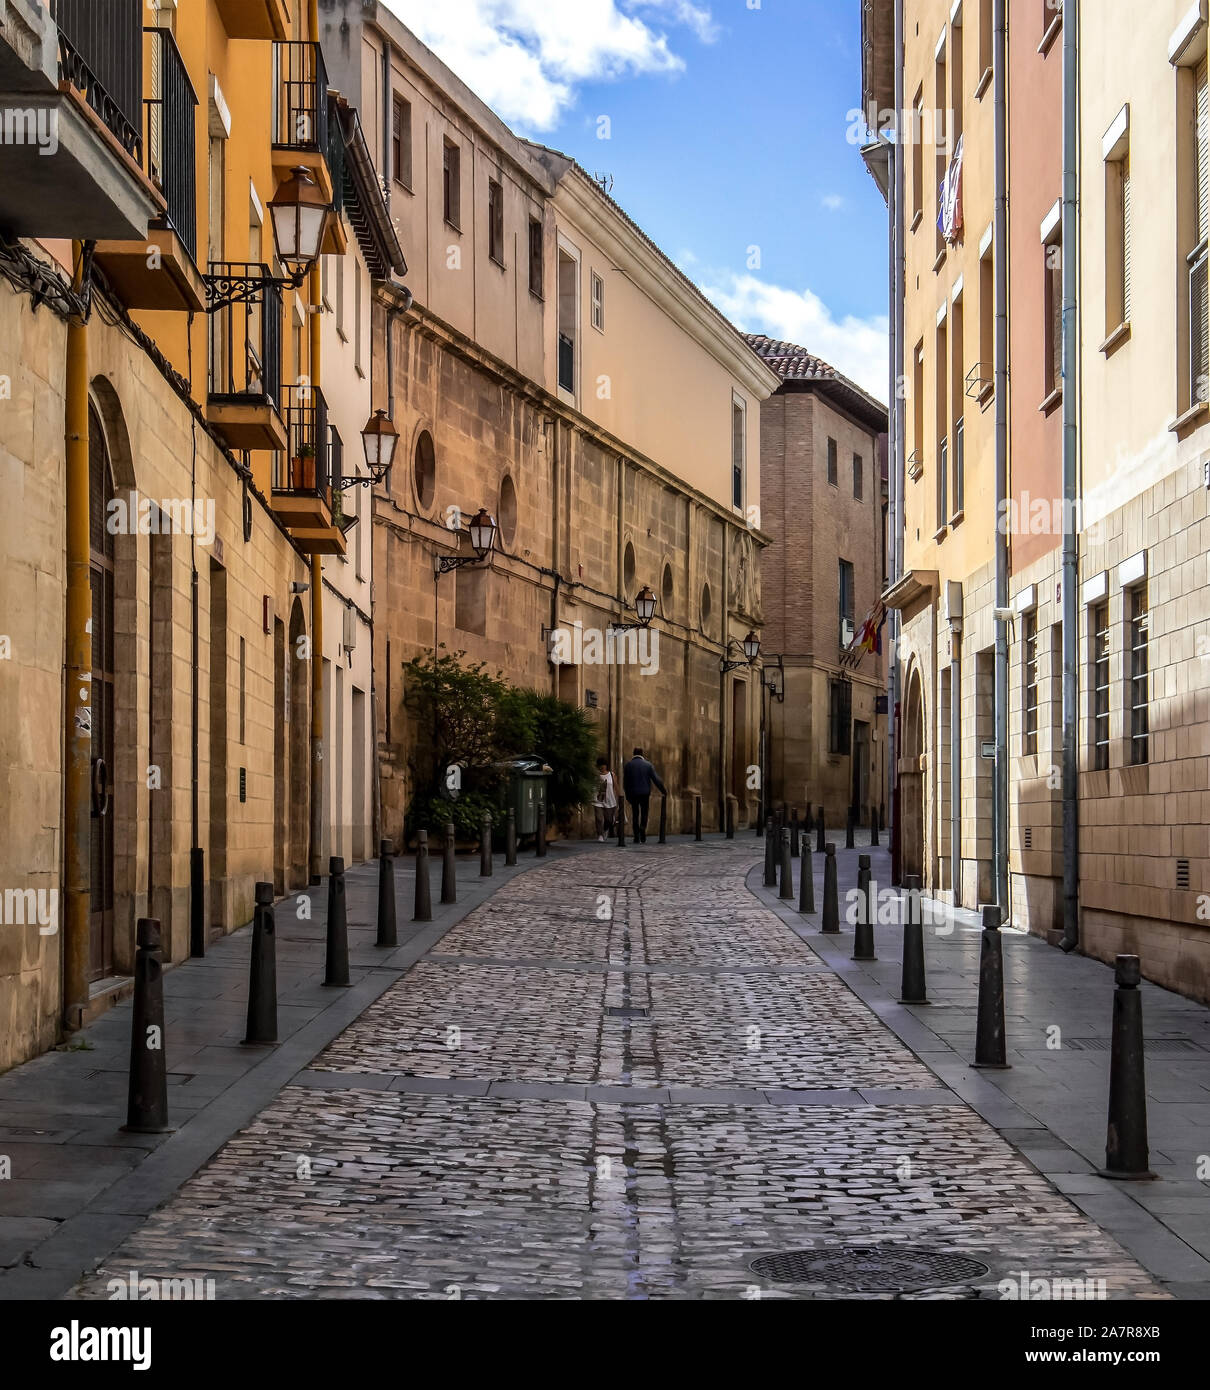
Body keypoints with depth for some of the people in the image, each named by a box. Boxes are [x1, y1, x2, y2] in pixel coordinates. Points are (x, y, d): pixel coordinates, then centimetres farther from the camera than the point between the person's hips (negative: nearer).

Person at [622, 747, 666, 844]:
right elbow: (656, 779, -3)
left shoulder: (628, 765, 1)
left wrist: (627, 795, 12)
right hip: (645, 793, -1)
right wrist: (664, 791, 6)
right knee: (644, 815, 6)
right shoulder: (648, 765, -2)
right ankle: (643, 837, -12)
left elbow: (625, 782, 2)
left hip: (633, 794, 1)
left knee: (635, 815, 11)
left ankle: (637, 837, 7)